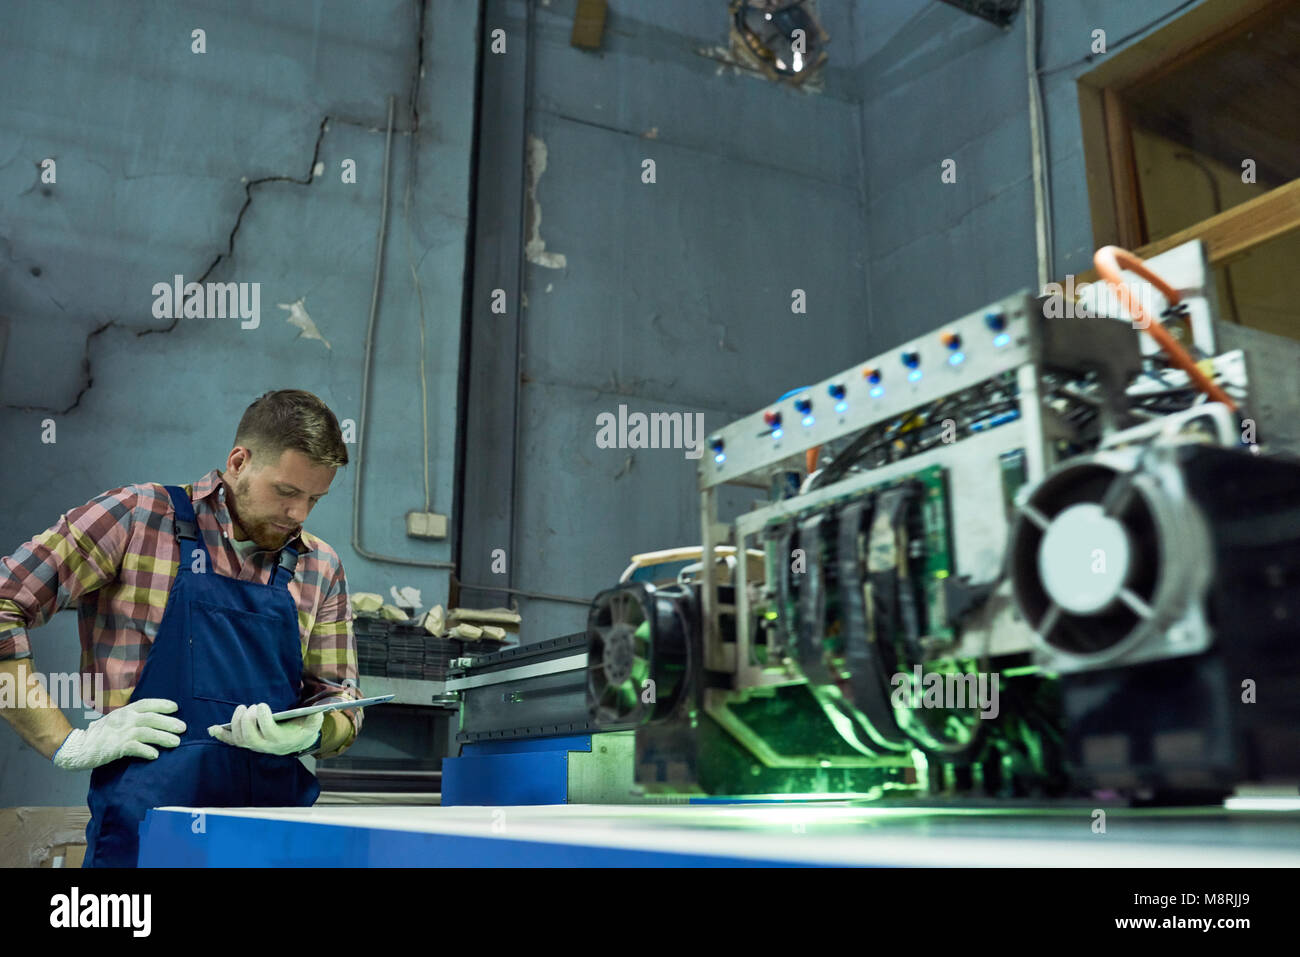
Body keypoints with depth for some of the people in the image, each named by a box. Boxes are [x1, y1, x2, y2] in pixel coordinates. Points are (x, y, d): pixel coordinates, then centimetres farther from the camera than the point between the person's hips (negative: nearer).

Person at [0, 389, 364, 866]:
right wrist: (66, 744, -10)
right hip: (147, 826, -4)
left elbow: (342, 704, 11)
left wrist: (307, 731, -12)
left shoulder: (322, 568, 9)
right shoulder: (139, 517, -4)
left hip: (281, 818, 4)